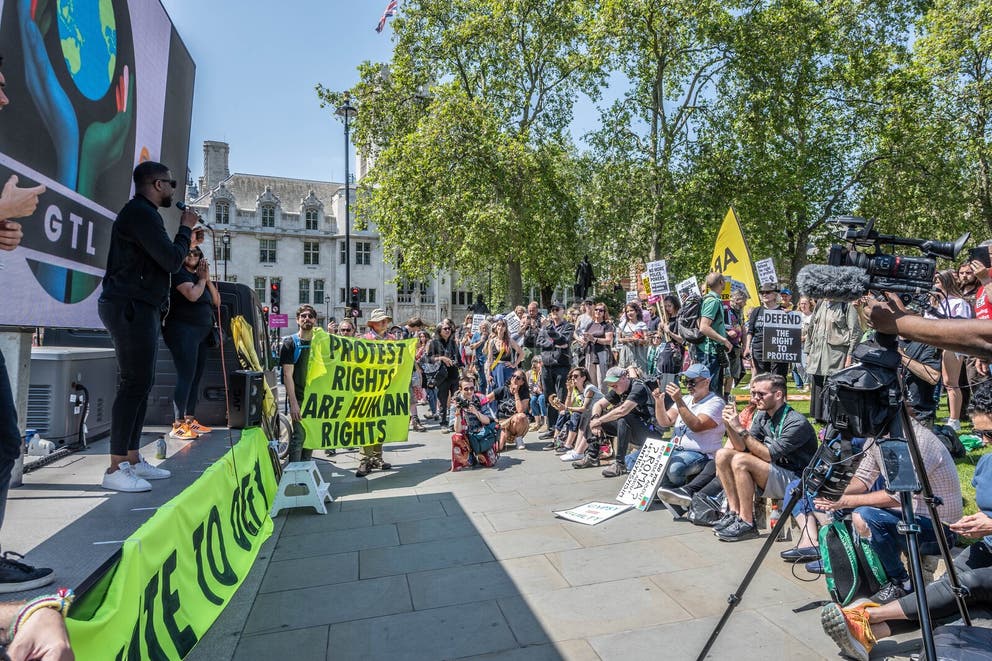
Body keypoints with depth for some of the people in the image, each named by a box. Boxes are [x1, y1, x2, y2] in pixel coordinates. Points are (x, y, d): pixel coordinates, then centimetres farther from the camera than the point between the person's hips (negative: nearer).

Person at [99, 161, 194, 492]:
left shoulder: (143, 213, 21)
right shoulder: (141, 213, -12)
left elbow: (160, 260, 23)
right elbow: (171, 262, -17)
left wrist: (188, 244, 16)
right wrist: (185, 229, -3)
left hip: (140, 308, 11)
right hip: (131, 307, -11)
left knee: (141, 383, 11)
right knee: (135, 383, -10)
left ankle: (132, 459, 17)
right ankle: (116, 469, -5)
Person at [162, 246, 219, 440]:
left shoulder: (199, 277, 20)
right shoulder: (179, 273, -2)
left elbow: (217, 301, 12)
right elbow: (192, 295, -20)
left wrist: (207, 279, 4)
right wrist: (202, 279, -3)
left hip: (201, 333, 8)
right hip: (184, 331, -8)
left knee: (196, 377, 6)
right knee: (186, 377, -12)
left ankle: (190, 420, 12)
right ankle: (178, 425, -10)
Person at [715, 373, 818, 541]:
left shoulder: (797, 423, -20)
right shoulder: (762, 417, 3)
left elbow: (770, 455, -25)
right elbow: (742, 448, -1)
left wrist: (741, 429, -29)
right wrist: (729, 425, -17)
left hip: (795, 480, -8)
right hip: (772, 475, 8)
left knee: (740, 461, -28)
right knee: (723, 455, -5)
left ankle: (747, 523, -17)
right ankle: (735, 512, -5)